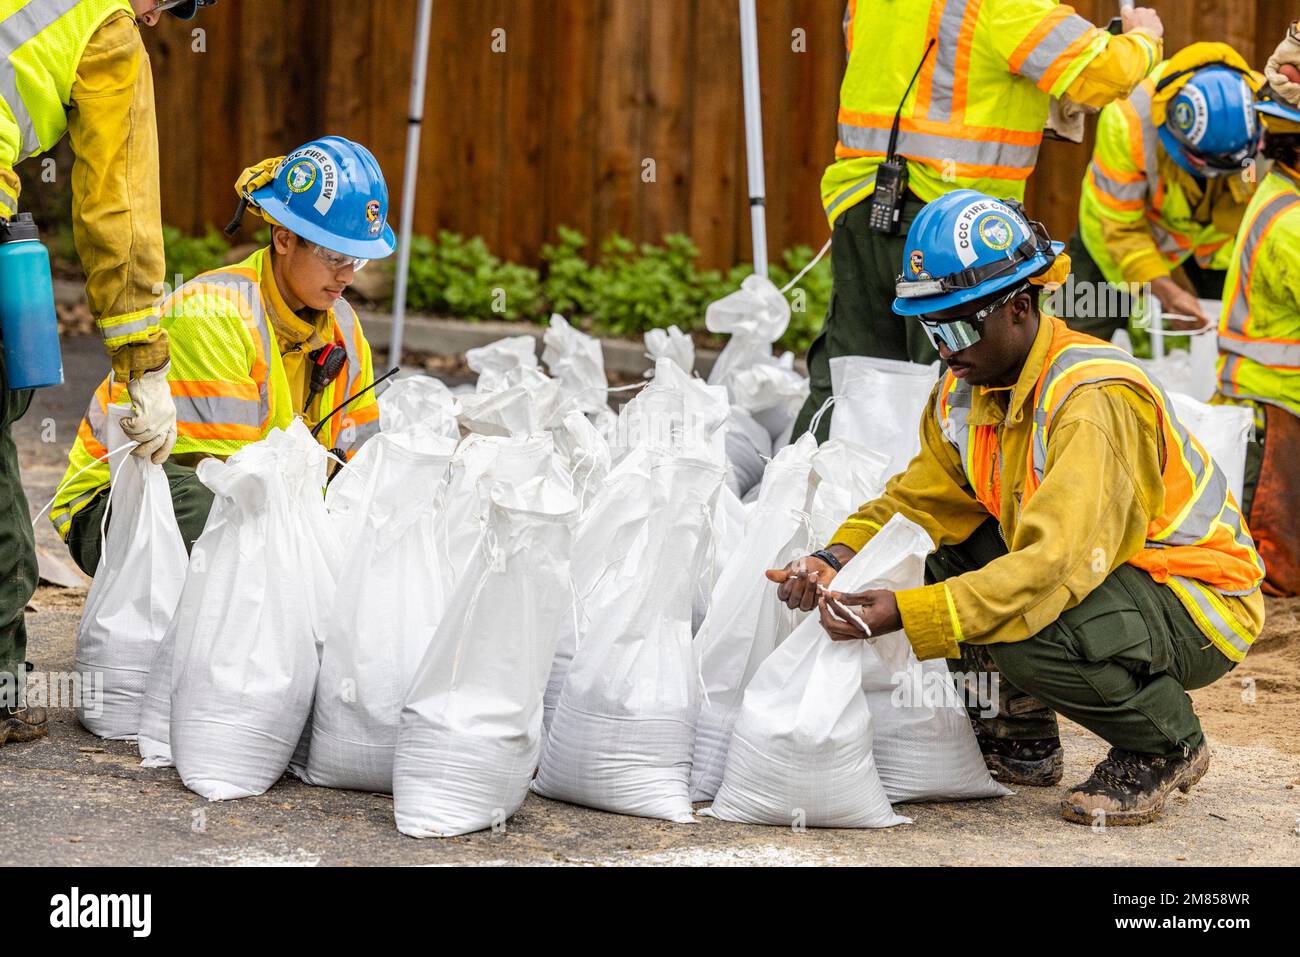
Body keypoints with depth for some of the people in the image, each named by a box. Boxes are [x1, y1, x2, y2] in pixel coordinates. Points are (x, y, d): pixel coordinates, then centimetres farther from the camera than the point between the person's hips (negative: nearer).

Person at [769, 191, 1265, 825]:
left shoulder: (1093, 398, -28)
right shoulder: (968, 391, 0)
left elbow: (1057, 565, -37)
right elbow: (917, 504, 4)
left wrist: (904, 614, -42)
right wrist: (836, 560, -17)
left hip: (1202, 606, -9)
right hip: (1104, 578, 9)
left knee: (1028, 633, -34)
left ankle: (1167, 748, -5)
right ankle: (1025, 742, 11)